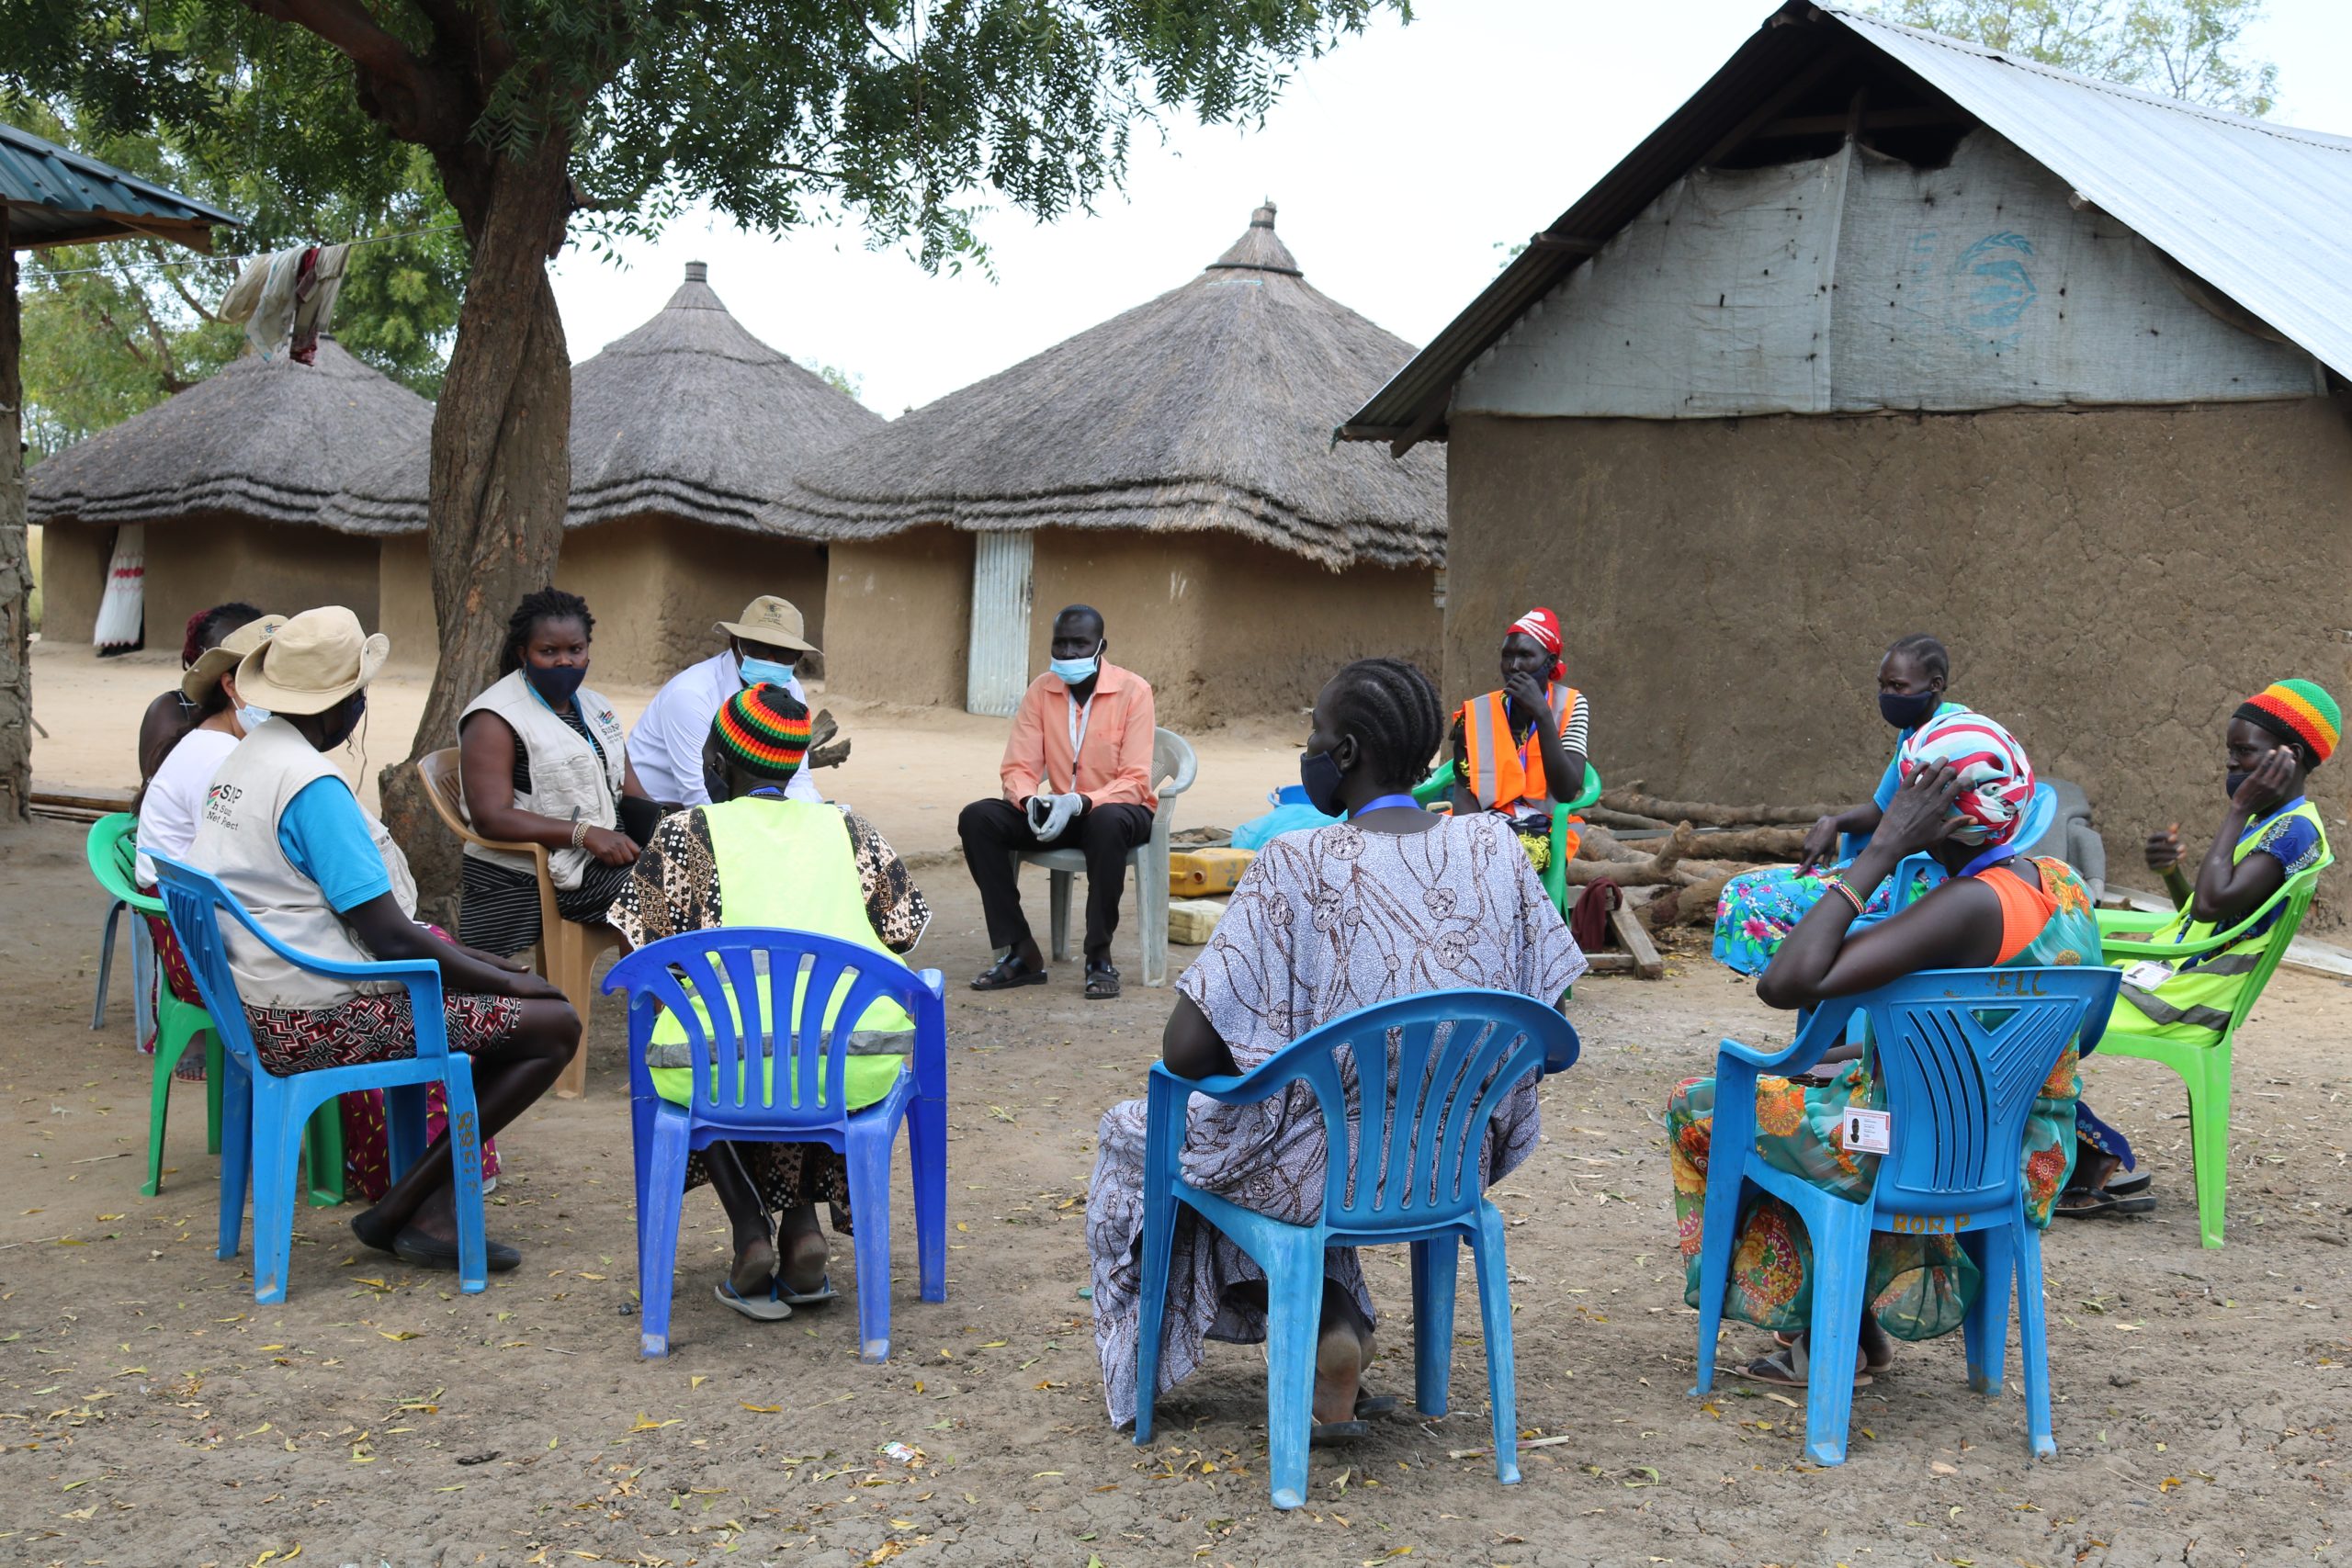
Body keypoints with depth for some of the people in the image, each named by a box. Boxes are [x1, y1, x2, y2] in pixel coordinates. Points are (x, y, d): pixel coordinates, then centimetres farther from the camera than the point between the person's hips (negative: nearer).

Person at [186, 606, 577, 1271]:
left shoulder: (242, 759, 11)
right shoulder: (313, 784, -20)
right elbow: (390, 936, -22)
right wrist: (511, 982, -9)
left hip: (260, 1011, 10)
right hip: (317, 1021, -10)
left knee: (484, 977, 25)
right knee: (556, 1025, -8)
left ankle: (433, 1204, 16)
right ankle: (400, 1208, -3)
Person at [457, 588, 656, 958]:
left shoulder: (595, 707, 20)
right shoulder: (495, 720, -5)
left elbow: (631, 791, 16)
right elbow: (491, 817, -16)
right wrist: (584, 833, -25)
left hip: (606, 849, 7)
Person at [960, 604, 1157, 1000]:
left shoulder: (1133, 691, -13)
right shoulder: (1041, 690, 0)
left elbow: (1135, 782, -18)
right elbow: (1018, 769, -2)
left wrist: (1079, 803, -34)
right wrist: (1031, 800, -26)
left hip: (1119, 809, -4)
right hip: (1060, 811, 4)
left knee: (1107, 823, -41)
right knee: (977, 818, -19)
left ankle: (1099, 957, -26)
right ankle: (1020, 952, -17)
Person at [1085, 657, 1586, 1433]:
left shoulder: (1296, 867, -20)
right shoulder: (1492, 846, -5)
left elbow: (1185, 1051, -20)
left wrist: (1249, 1052, 3)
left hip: (1328, 1174, -6)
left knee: (1131, 1133, 23)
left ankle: (1320, 1322, 12)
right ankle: (1337, 1322, 20)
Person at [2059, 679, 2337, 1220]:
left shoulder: (2296, 829, -15)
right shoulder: (2267, 822, 17)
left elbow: (2216, 904, -27)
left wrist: (2238, 810, -19)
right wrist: (2172, 873, 2)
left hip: (2178, 1003, -11)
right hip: (2166, 974, 11)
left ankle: (2107, 1163, 1)